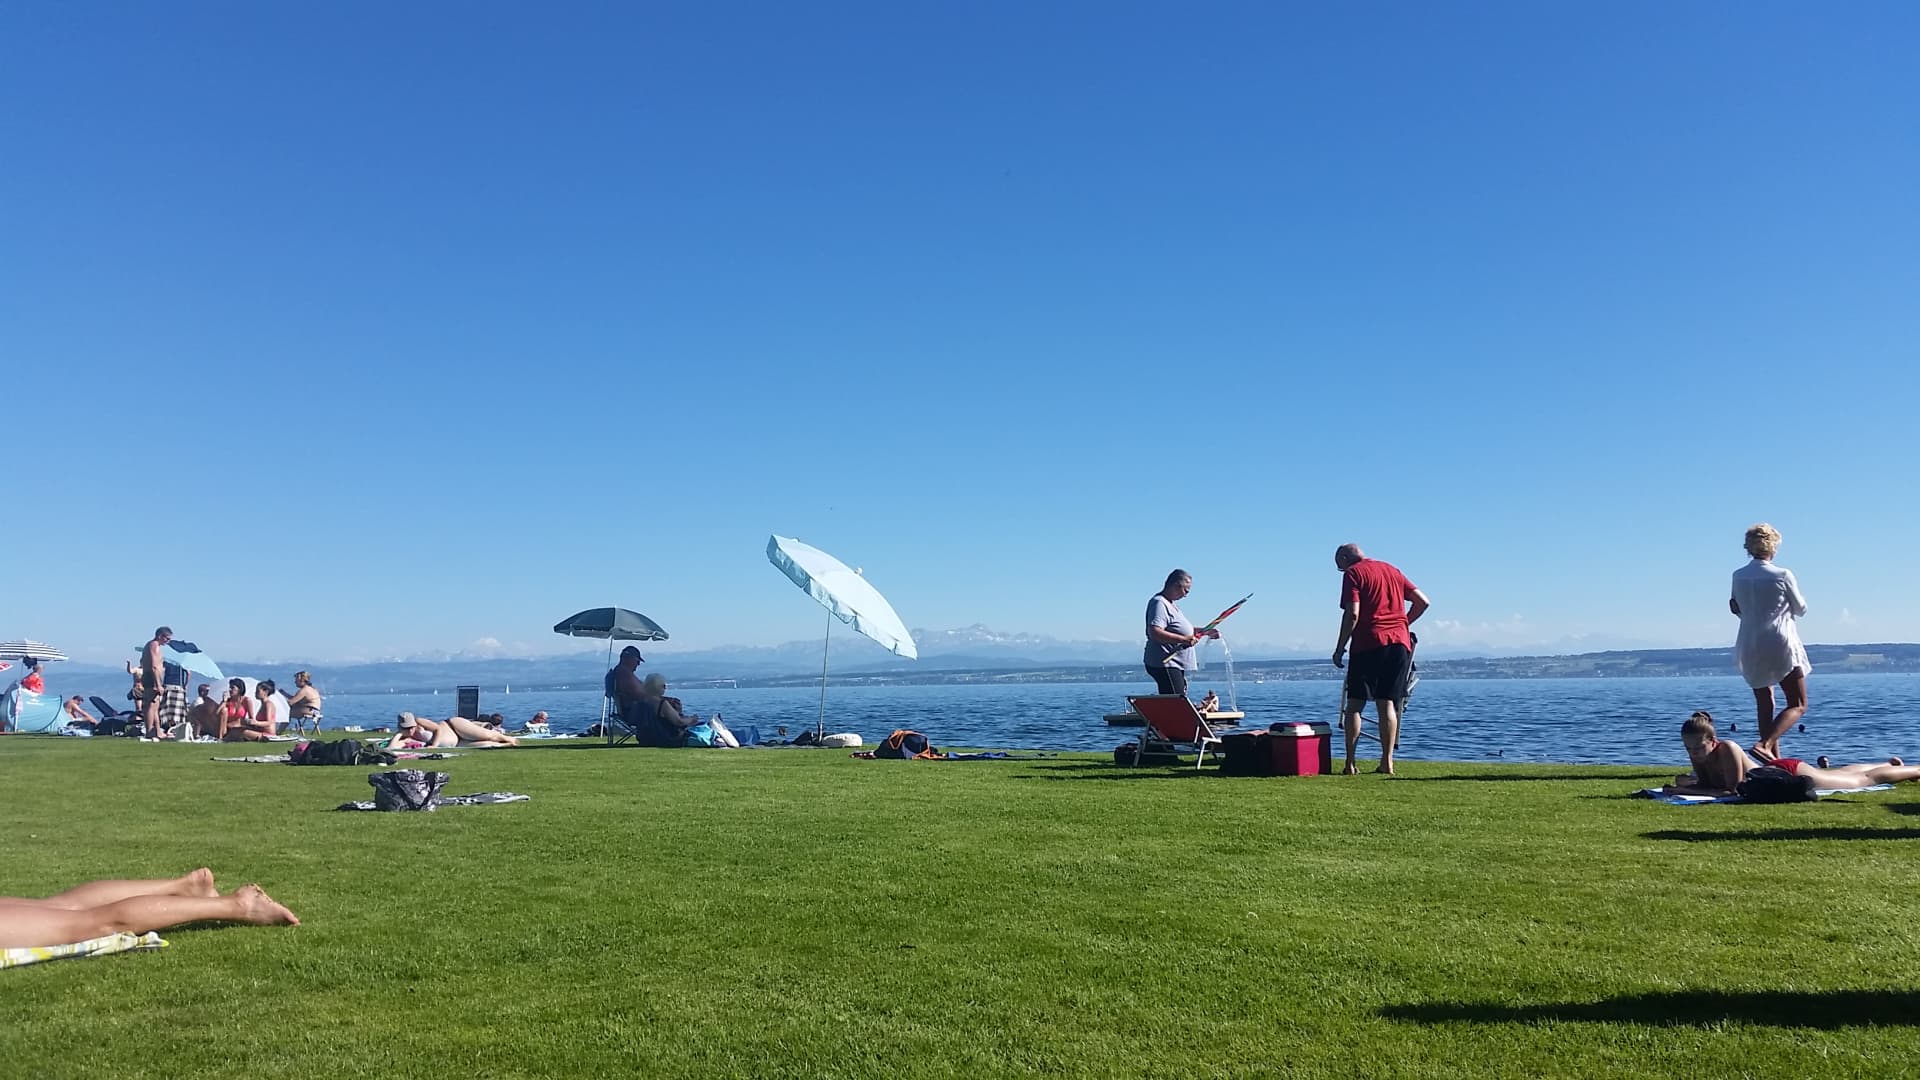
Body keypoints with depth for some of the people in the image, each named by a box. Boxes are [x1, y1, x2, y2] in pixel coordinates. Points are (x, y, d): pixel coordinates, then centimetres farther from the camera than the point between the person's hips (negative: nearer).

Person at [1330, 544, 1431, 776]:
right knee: (1387, 704, 7)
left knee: (1354, 704, 2)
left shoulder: (1353, 574, -1)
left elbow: (1352, 614, -11)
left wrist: (1339, 649, -7)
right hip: (1399, 642, 5)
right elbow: (1422, 601, 17)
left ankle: (1350, 763, -2)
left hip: (1368, 643, -5)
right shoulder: (1392, 570, 19)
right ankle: (1387, 762, 3)